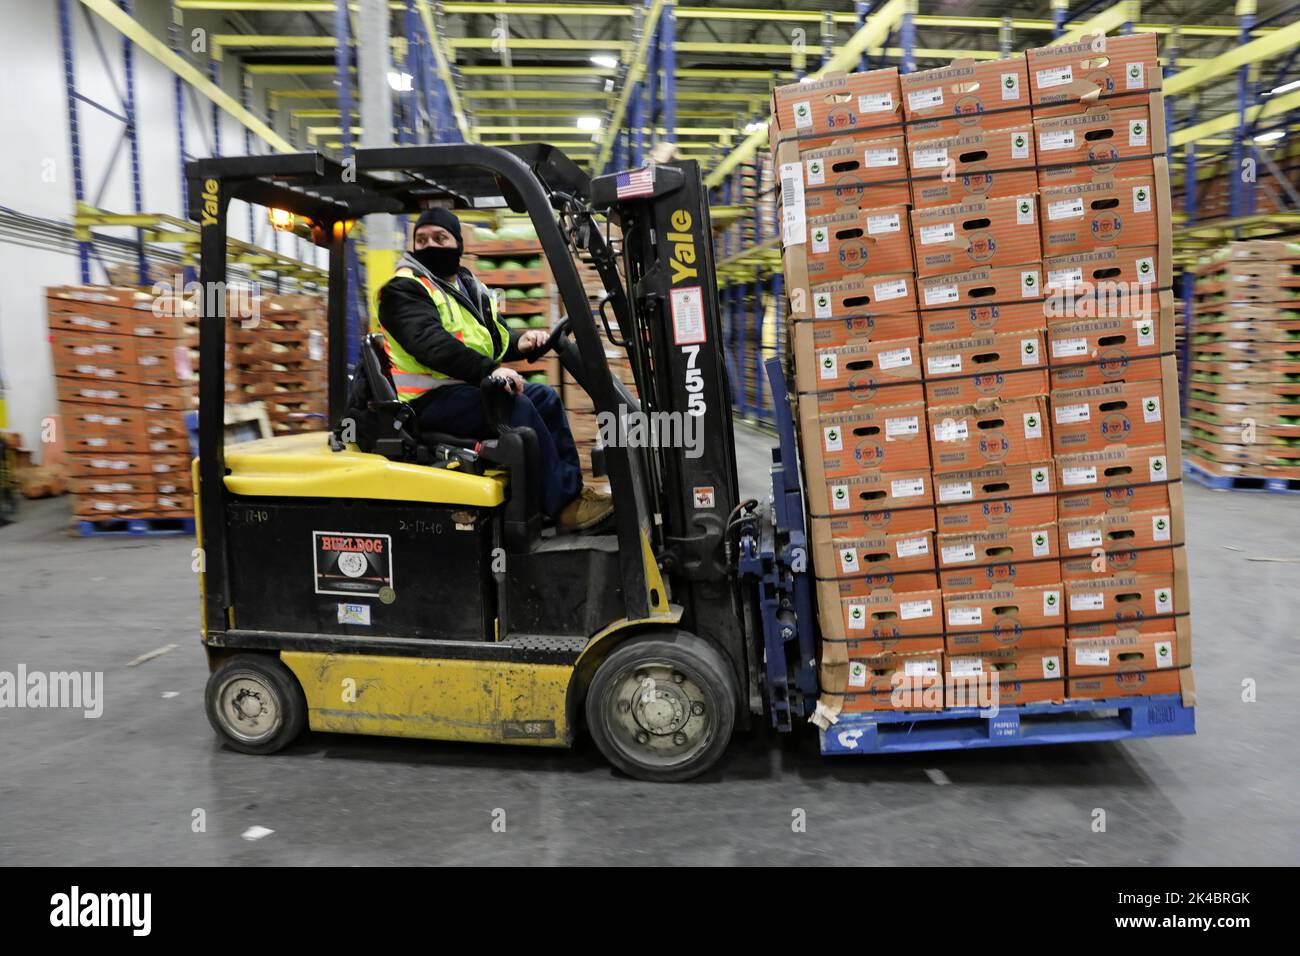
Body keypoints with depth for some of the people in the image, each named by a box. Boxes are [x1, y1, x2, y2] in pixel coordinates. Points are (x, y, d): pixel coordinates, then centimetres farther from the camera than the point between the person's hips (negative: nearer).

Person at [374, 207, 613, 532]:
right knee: (517, 407, -26)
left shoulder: (467, 287, 18)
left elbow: (492, 337, 17)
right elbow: (431, 344, -25)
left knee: (545, 397, 2)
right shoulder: (404, 290, -9)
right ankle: (564, 505, -25)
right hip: (428, 399, -9)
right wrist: (488, 370, -35)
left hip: (464, 386, 9)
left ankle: (572, 487, -1)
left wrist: (518, 341, -7)